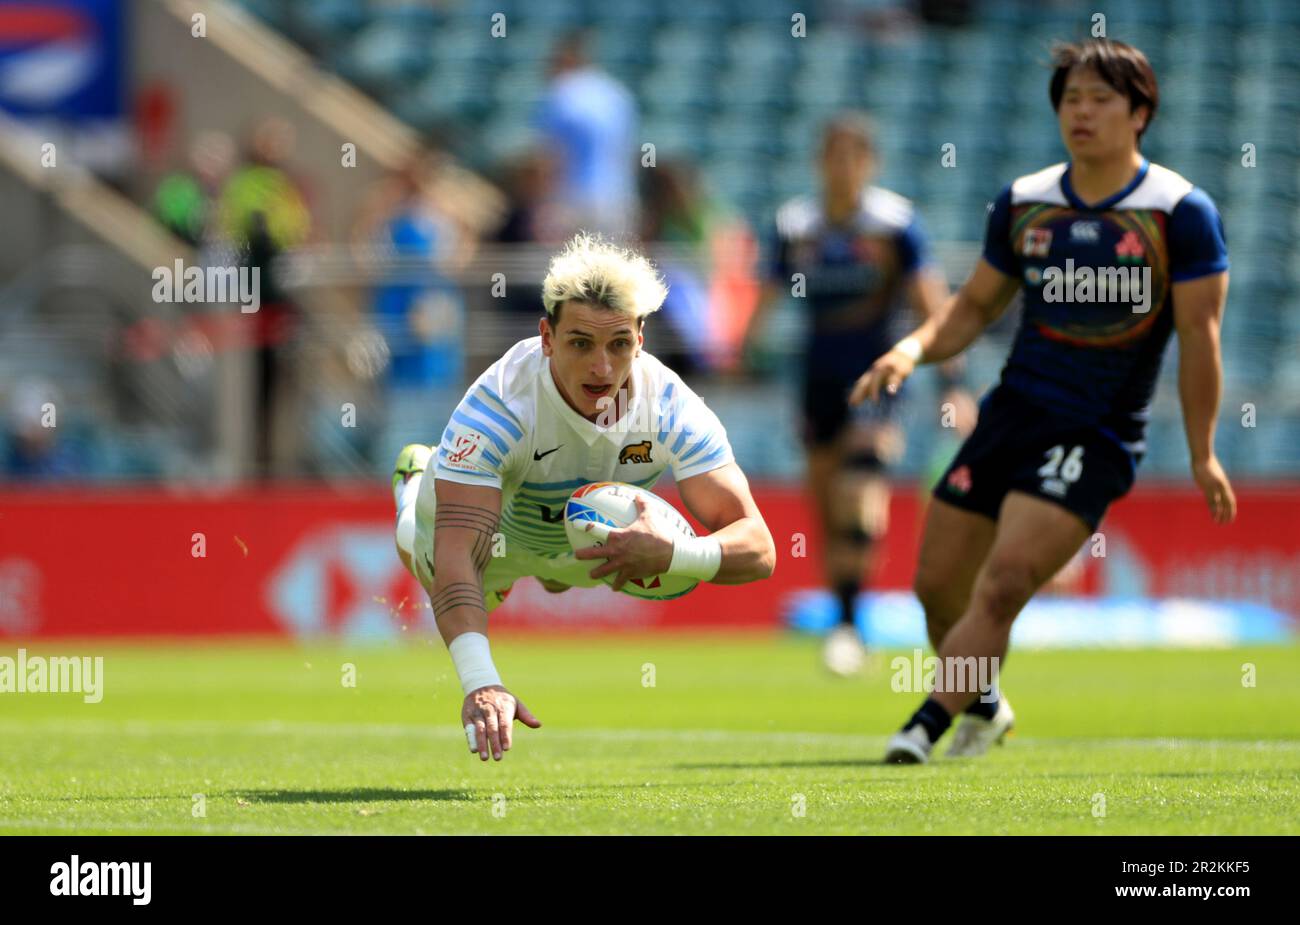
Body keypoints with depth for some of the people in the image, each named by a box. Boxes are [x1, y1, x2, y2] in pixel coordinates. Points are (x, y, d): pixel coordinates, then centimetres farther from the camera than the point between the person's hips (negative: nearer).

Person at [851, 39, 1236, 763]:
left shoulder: (1181, 213, -6)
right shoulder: (1022, 203, 8)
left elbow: (1199, 331, -6)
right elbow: (976, 306, 18)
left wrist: (1202, 454, -8)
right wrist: (914, 348, -1)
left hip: (1098, 436, -5)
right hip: (1012, 412, 5)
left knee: (1004, 582, -21)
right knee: (938, 584, 5)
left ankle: (926, 728, -19)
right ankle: (984, 706, 32)